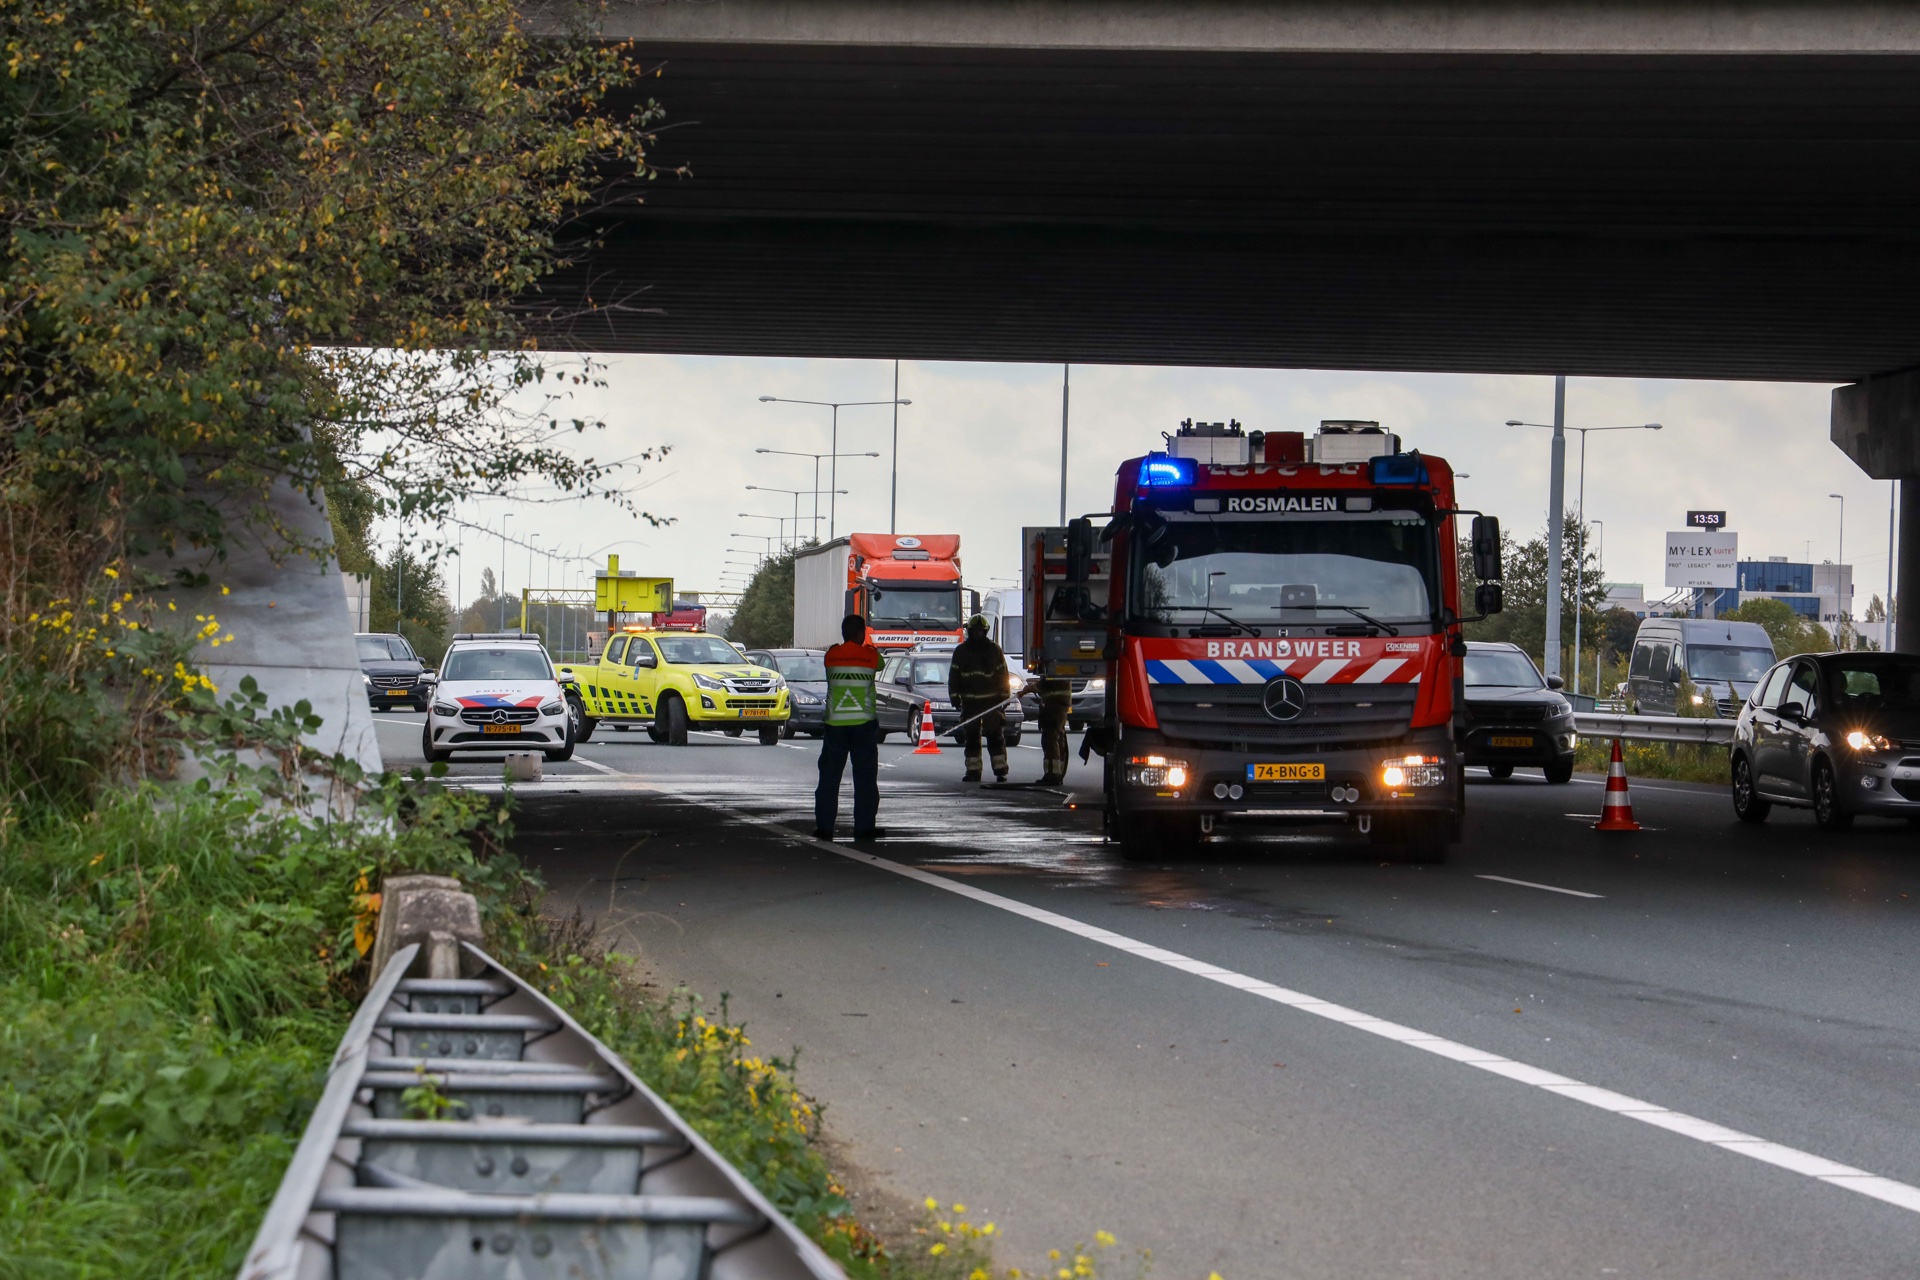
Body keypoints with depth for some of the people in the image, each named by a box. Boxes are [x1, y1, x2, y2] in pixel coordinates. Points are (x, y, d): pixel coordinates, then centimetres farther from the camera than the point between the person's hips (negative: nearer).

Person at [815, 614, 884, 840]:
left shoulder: (831, 655, 1)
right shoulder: (871, 655, -2)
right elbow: (880, 665, 16)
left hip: (834, 724, 1)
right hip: (863, 722, -1)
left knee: (829, 777, 7)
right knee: (865, 777, 5)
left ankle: (824, 825, 6)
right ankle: (864, 826, 3)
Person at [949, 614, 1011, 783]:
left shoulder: (994, 649, 5)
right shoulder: (961, 651, 8)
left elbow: (1002, 674, 6)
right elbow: (954, 675, 8)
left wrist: (1004, 696, 1)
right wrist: (955, 696, 0)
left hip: (991, 701, -2)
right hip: (970, 702, 2)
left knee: (995, 736, -4)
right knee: (971, 737, 3)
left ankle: (1000, 770, -3)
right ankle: (973, 770, 8)